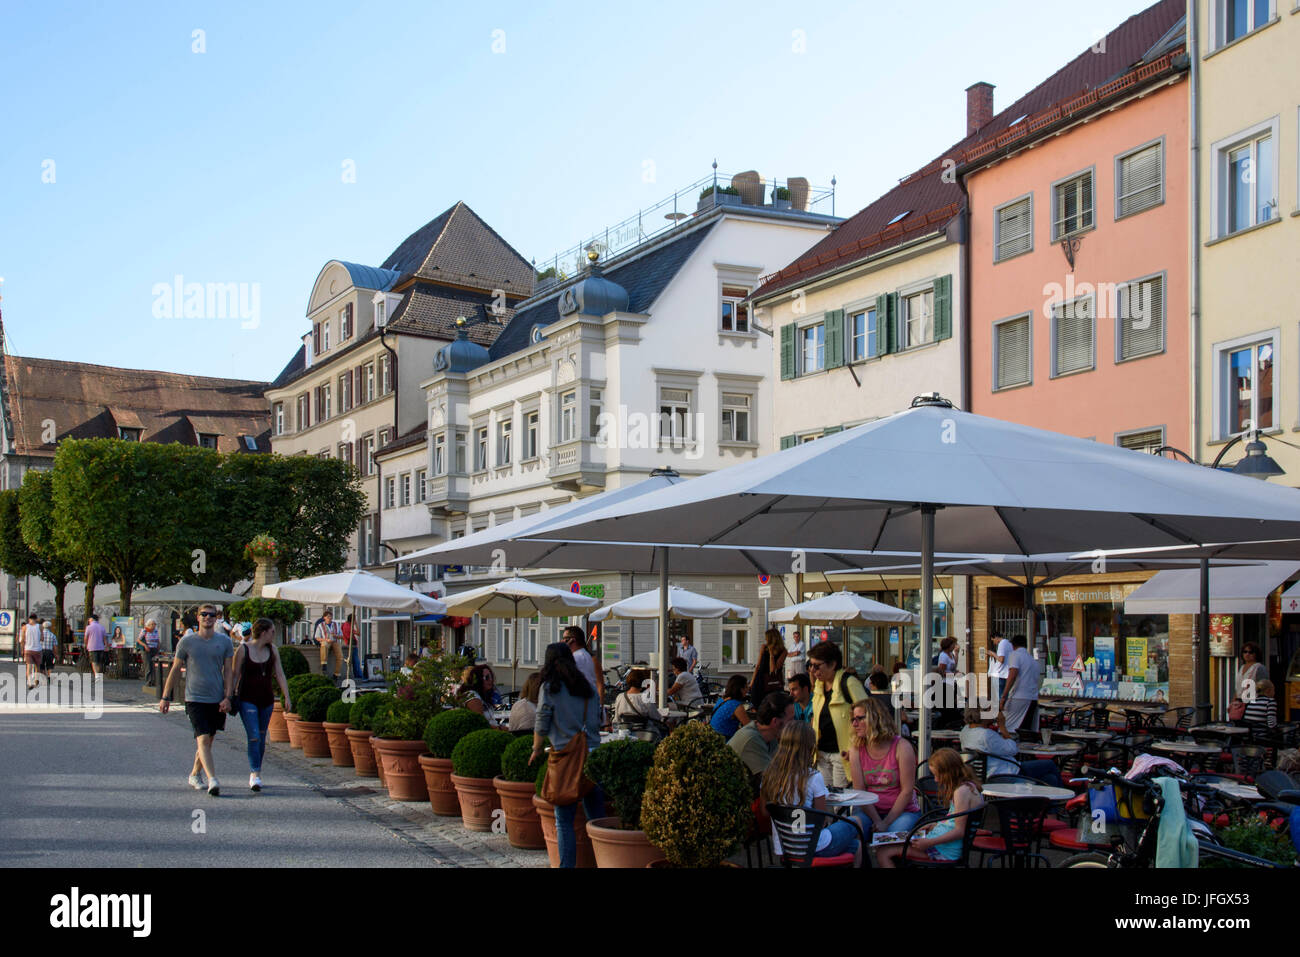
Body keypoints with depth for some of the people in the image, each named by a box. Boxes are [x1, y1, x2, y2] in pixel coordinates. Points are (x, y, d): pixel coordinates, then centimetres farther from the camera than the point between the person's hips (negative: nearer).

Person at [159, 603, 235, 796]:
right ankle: (212, 780, -23)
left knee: (207, 741, 11)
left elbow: (228, 671, 6)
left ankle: (194, 775, 30)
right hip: (194, 699, -2)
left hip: (217, 700, 3)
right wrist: (165, 697, 8)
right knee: (203, 739, -14)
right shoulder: (187, 642, 3)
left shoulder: (224, 642, 6)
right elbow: (175, 670, 9)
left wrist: (227, 697, -4)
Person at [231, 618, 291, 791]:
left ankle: (254, 774, 23)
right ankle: (255, 775, -16)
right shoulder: (243, 649, -8)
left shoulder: (272, 650, 5)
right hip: (247, 699, -5)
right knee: (254, 737, -15)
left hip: (267, 700, 5)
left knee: (261, 738, 10)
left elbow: (280, 675, 5)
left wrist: (286, 697, -2)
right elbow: (235, 675, -4)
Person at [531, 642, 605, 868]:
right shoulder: (588, 686, 13)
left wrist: (536, 750, 17)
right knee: (596, 817, 9)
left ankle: (568, 864, -1)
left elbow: (541, 726, 2)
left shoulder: (550, 688, -1)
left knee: (564, 821, 1)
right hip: (594, 753, 5)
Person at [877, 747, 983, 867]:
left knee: (883, 853, -14)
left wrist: (929, 842, -22)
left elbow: (959, 831, -22)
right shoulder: (968, 786, 11)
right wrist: (935, 825, 22)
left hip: (944, 849, -11)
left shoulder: (962, 791, -20)